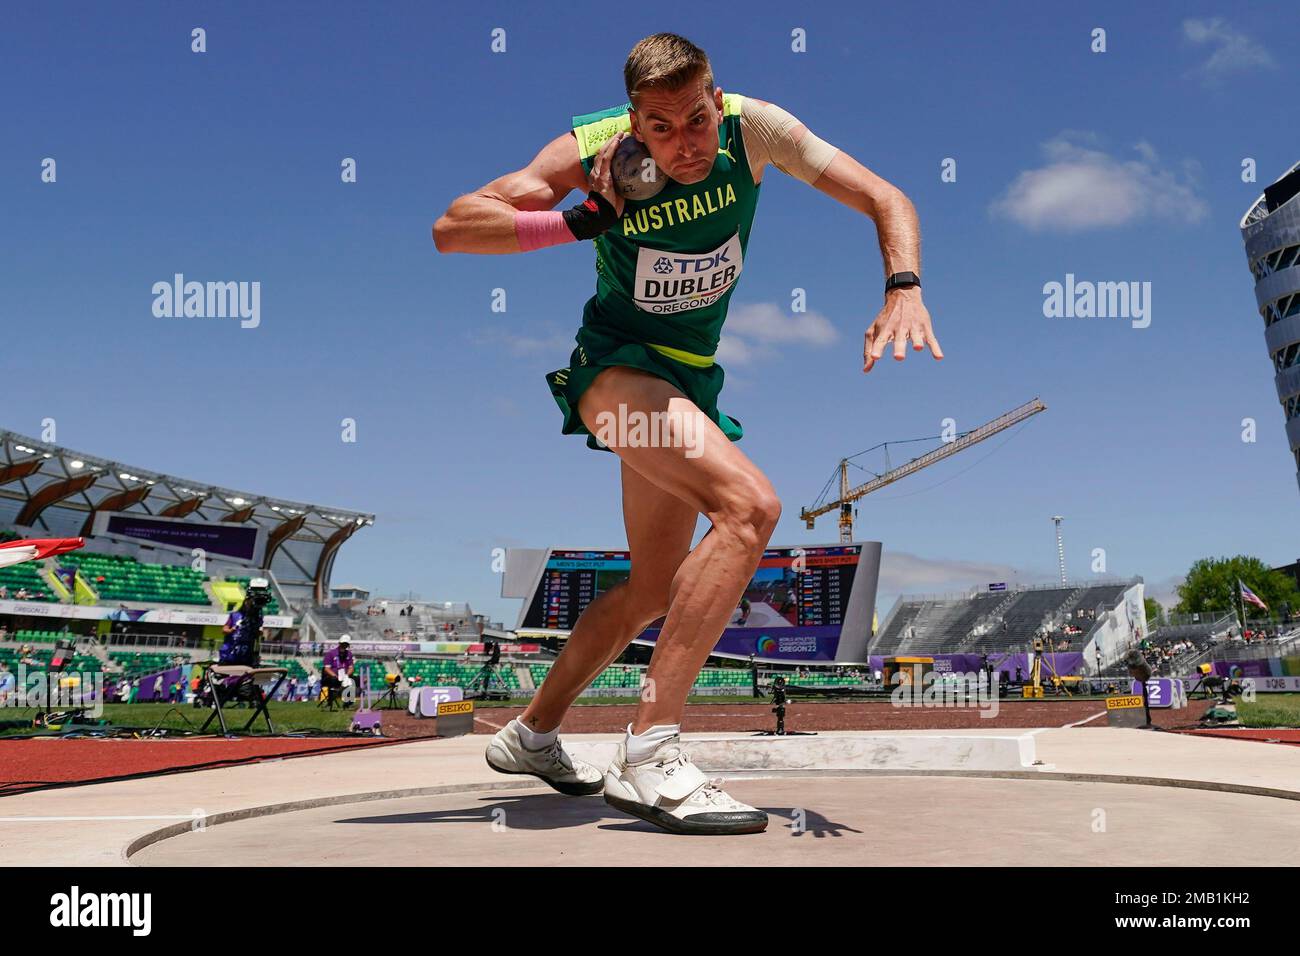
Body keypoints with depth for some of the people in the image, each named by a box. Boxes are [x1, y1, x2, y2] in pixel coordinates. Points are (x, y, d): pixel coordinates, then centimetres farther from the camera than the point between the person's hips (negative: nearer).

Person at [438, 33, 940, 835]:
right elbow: (451, 228, -18)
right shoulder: (595, 152, -18)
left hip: (691, 379, 6)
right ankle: (650, 756, -31)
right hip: (615, 364, -6)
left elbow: (886, 200, -10)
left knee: (655, 591, 15)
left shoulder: (752, 128, -12)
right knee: (751, 504, -31)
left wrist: (904, 290, -29)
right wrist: (580, 221, -29)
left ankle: (533, 734, 35)